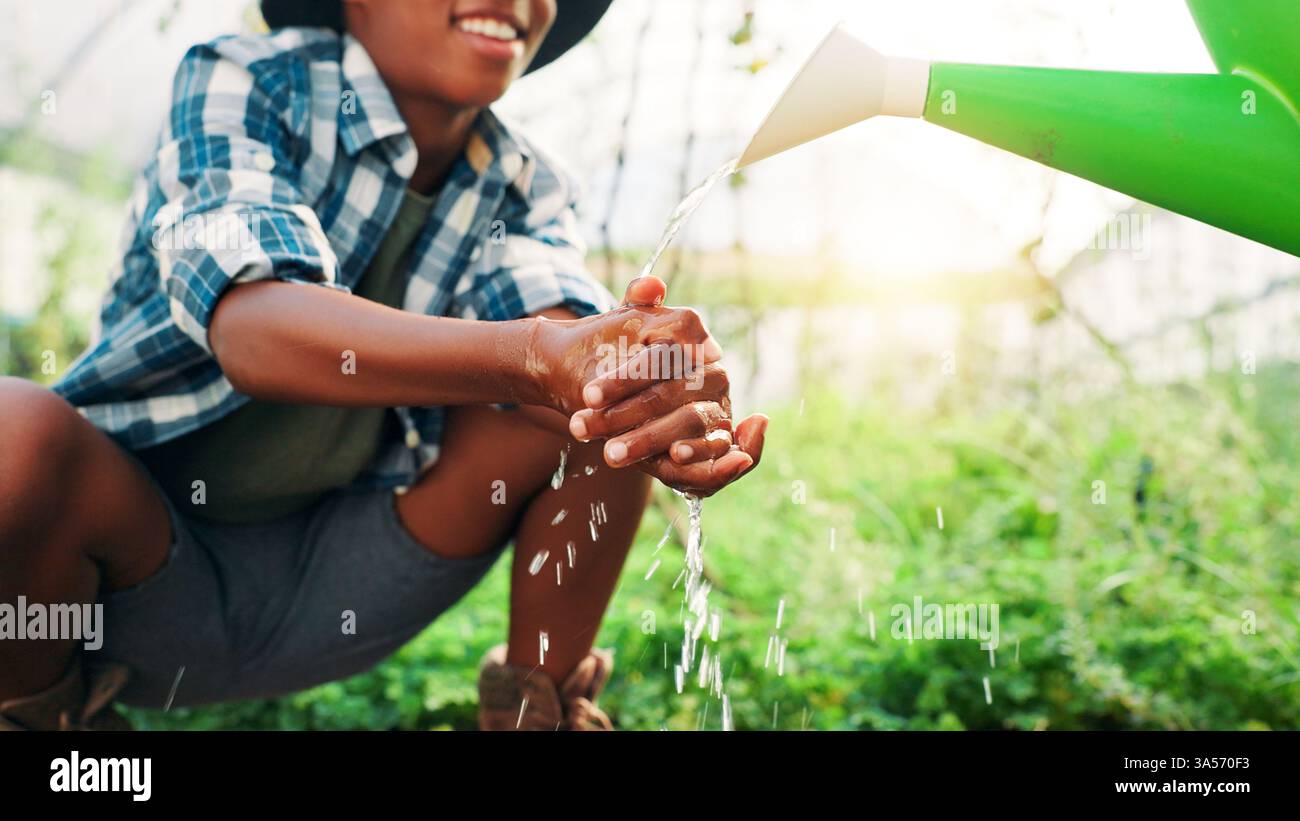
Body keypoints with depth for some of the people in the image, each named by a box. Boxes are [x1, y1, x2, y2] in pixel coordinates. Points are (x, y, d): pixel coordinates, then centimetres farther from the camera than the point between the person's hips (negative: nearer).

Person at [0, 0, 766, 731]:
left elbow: (565, 332, -22)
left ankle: (542, 704, 0)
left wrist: (673, 422, -47)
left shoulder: (522, 190, -1)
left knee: (609, 400, -15)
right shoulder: (241, 84, -16)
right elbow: (251, 330, -35)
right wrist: (537, 358, -52)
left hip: (335, 593, 3)